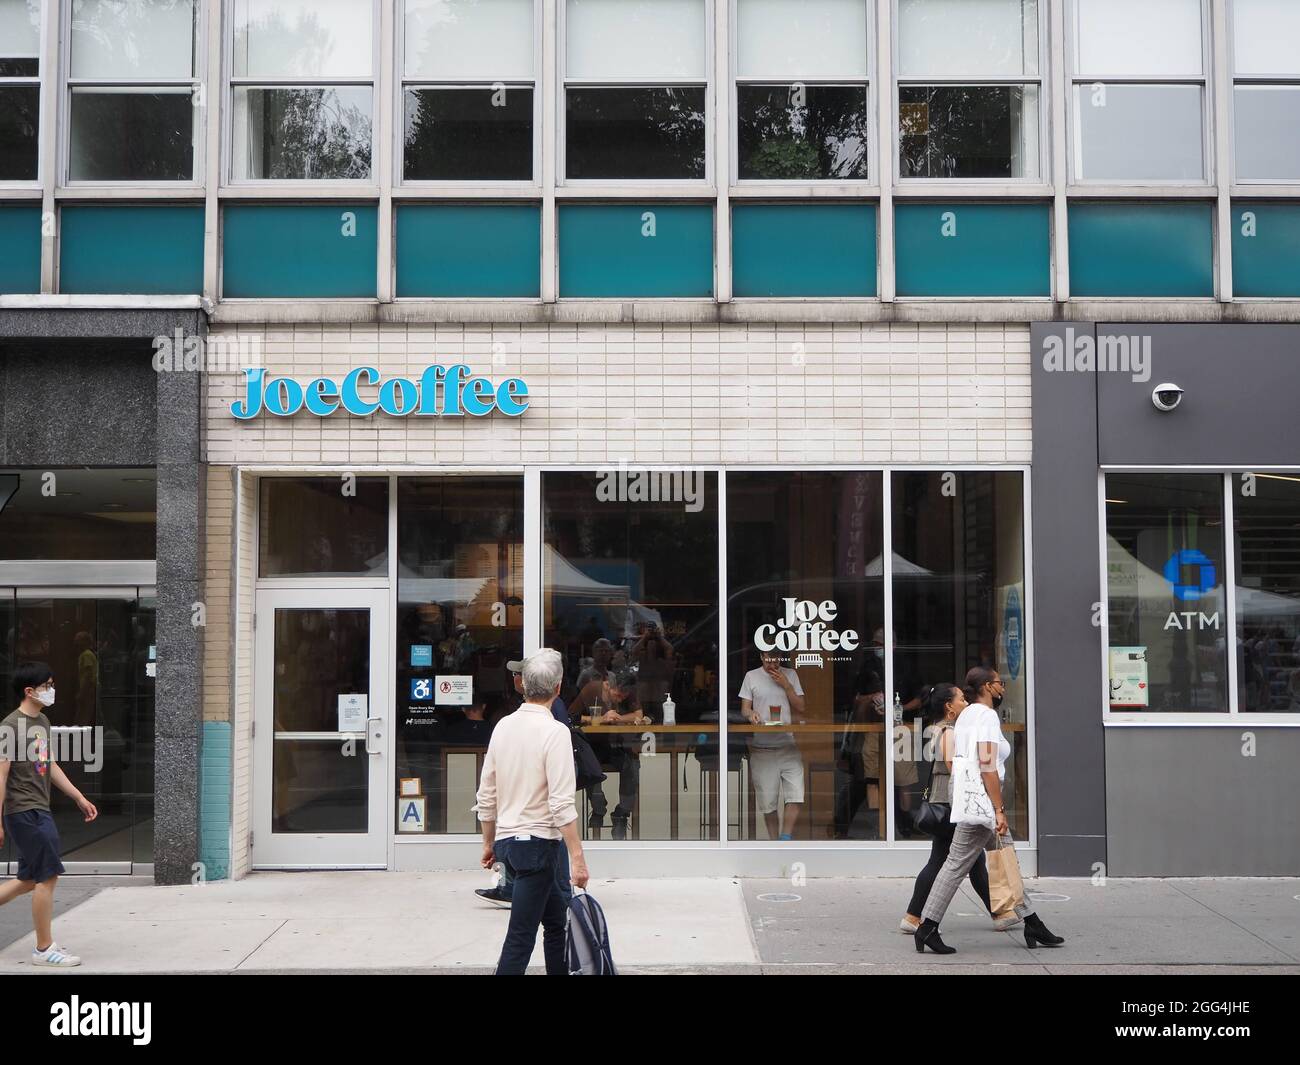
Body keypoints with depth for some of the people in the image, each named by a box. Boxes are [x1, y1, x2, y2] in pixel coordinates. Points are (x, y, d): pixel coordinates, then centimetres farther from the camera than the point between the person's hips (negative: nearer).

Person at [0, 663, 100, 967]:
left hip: (39, 811, 9)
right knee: (48, 876, -4)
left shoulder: (42, 722, 12)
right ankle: (44, 948, 6)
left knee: (30, 879, 15)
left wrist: (80, 798, 18)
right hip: (25, 812, -9)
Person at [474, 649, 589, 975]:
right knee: (521, 936, -4)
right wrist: (577, 857, -18)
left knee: (558, 923, 18)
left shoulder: (503, 726, 6)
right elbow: (562, 803, -20)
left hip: (507, 839, 8)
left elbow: (487, 796, 11)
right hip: (539, 842, -8)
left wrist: (489, 843, 22)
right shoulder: (555, 731, -15)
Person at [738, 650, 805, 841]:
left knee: (796, 796, -11)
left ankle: (786, 839, -2)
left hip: (788, 745, 1)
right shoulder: (751, 676, 6)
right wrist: (750, 714, -18)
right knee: (767, 802, 3)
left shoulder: (790, 675, 10)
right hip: (762, 748, -1)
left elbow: (800, 708, 6)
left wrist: (786, 685, -5)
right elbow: (744, 709, 5)